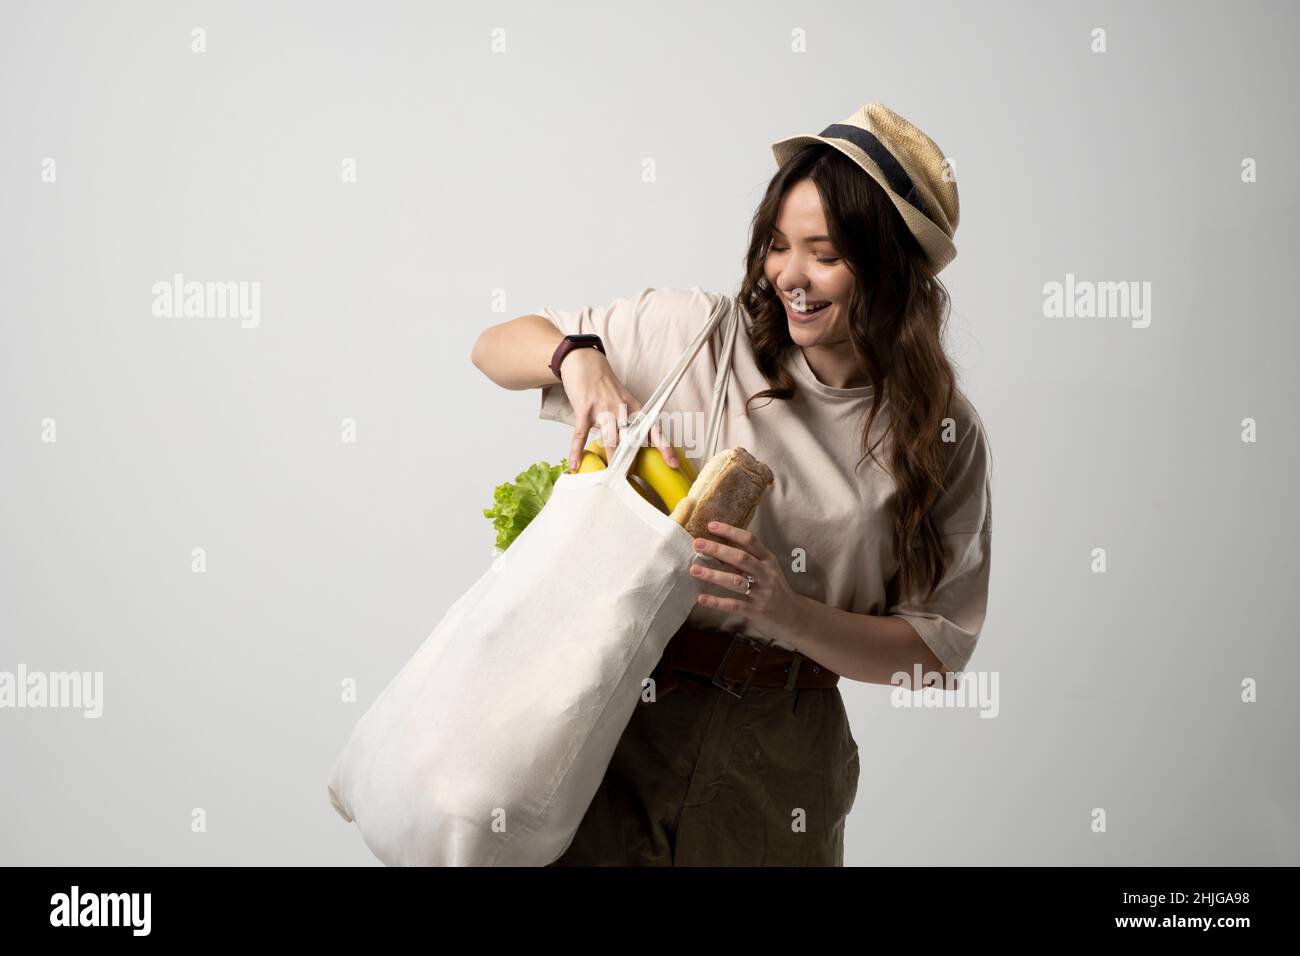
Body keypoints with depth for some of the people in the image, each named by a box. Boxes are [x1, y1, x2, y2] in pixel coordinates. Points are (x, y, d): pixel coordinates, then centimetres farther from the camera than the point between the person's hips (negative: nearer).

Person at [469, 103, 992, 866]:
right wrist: (576, 357, -19)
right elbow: (494, 346, 4)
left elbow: (937, 646, -4)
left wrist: (787, 613, -20)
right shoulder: (695, 333, -5)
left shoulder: (945, 438, -3)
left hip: (781, 766, 1)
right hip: (625, 715, 0)